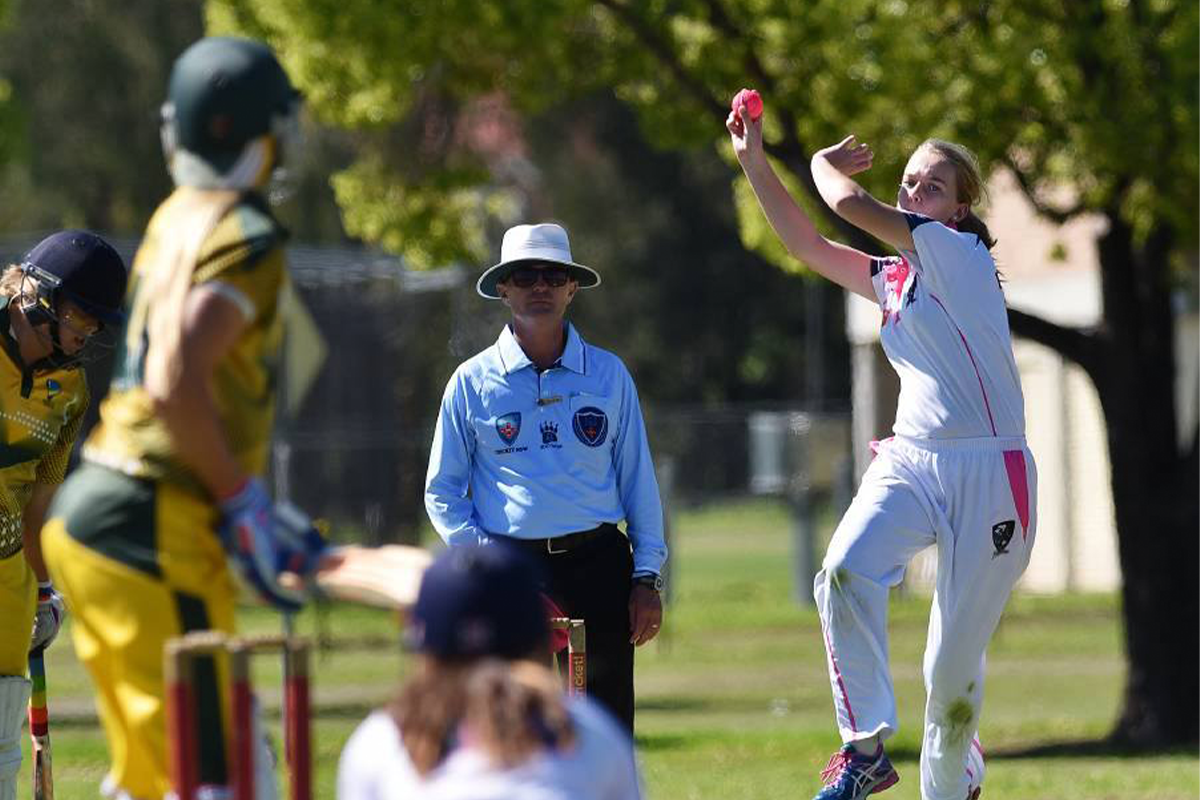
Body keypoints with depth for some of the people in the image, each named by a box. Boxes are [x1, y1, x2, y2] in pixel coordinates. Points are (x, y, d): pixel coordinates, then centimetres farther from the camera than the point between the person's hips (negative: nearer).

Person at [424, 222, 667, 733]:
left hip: (598, 564, 1)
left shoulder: (608, 375, 10)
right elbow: (443, 492, 9)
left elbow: (638, 481, 12)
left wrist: (647, 576, 5)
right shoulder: (473, 382, 6)